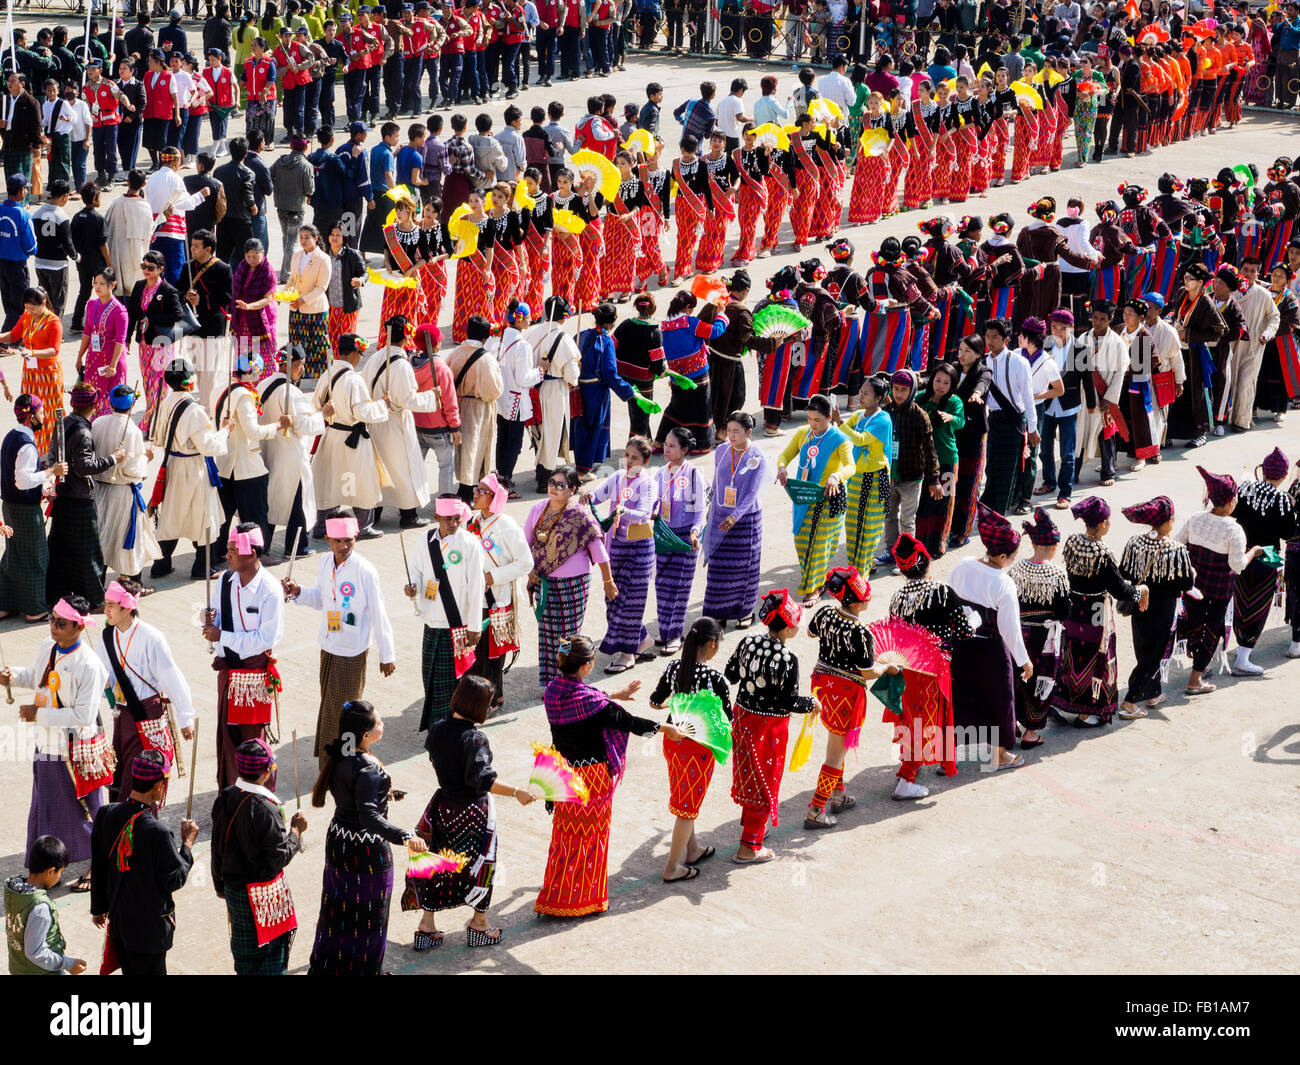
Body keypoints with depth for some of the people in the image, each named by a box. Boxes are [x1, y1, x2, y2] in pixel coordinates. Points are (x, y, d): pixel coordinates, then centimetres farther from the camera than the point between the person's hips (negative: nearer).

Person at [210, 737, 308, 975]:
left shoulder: (225, 799, -5)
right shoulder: (265, 809, -27)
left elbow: (217, 847, 6)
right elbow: (280, 856, -22)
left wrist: (220, 884, 18)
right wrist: (296, 829, -7)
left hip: (234, 886, 7)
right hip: (263, 891, -7)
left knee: (245, 951, 21)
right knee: (273, 950, 9)